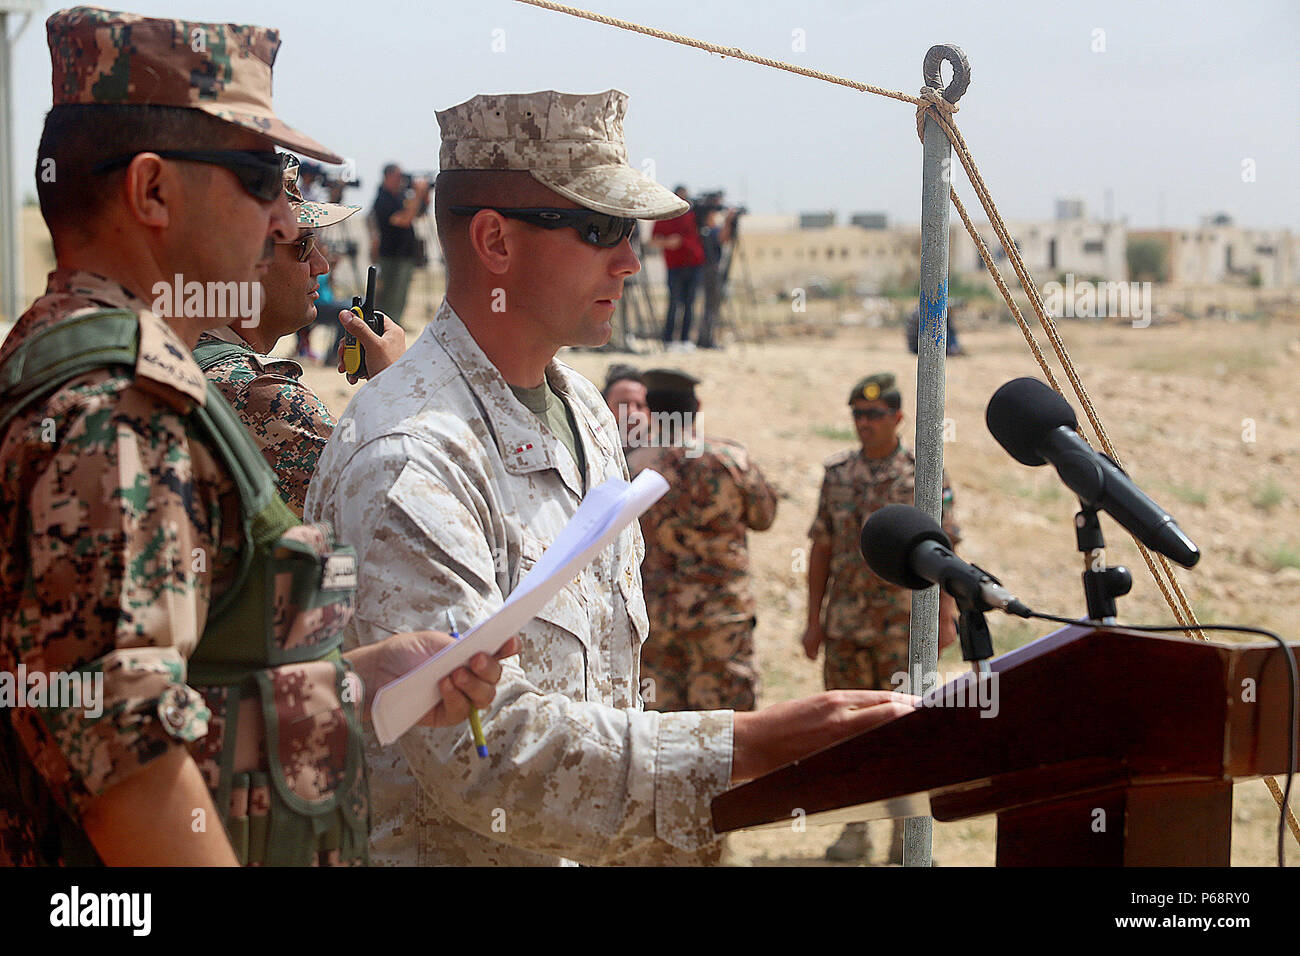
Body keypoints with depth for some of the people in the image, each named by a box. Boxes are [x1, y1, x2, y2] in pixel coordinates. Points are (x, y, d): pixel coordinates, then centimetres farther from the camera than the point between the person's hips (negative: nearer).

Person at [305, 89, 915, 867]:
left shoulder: (585, 415, 13)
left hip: (578, 855, 8)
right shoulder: (408, 460, -17)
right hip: (441, 851, -8)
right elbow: (484, 753, -23)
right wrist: (745, 750, -24)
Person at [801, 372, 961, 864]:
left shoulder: (924, 474, -2)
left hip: (904, 623, -3)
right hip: (845, 621, 4)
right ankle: (855, 832, 15)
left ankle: (906, 839, 6)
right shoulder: (838, 473, 8)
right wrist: (814, 620, 7)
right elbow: (821, 550, 10)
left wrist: (946, 617, -10)